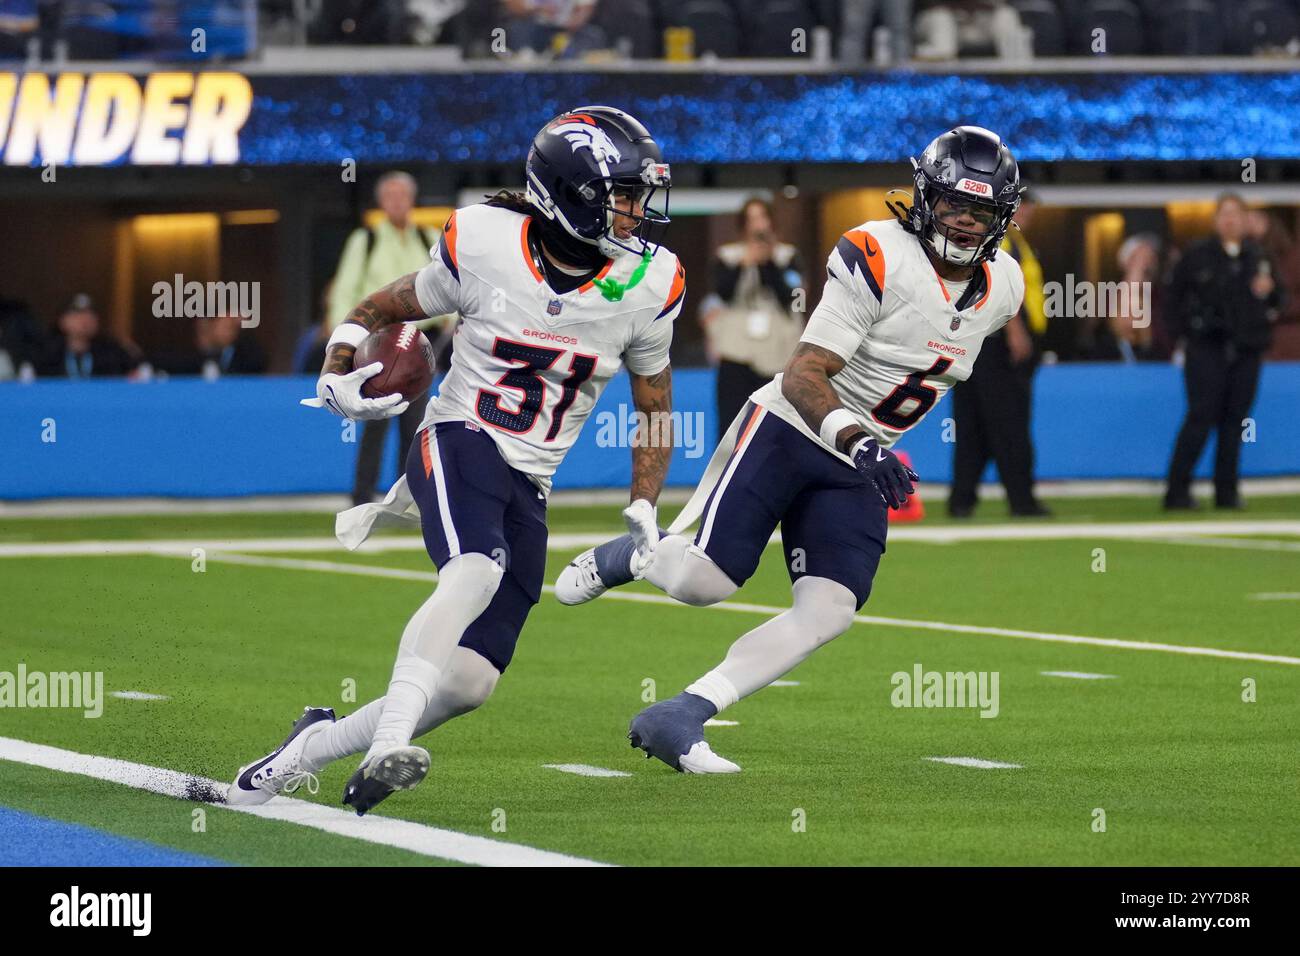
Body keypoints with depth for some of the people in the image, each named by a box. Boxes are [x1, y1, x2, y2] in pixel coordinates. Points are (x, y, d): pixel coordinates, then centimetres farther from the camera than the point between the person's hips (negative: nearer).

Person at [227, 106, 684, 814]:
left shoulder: (644, 287, -1)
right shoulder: (483, 248, -8)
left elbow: (654, 409, 13)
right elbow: (381, 309, 9)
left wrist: (642, 515, 2)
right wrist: (336, 378, -8)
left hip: (529, 489, 4)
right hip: (457, 443, -4)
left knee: (467, 684, -4)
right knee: (477, 571, -37)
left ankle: (318, 743, 17)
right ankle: (387, 747, -45)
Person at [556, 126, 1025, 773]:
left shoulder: (1001, 288, 3)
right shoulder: (879, 258, -19)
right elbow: (803, 377, -21)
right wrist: (857, 442, -37)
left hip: (856, 470, 6)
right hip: (788, 429, -6)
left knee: (828, 612, -13)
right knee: (701, 580, -17)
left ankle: (676, 721, -12)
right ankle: (628, 556, 20)